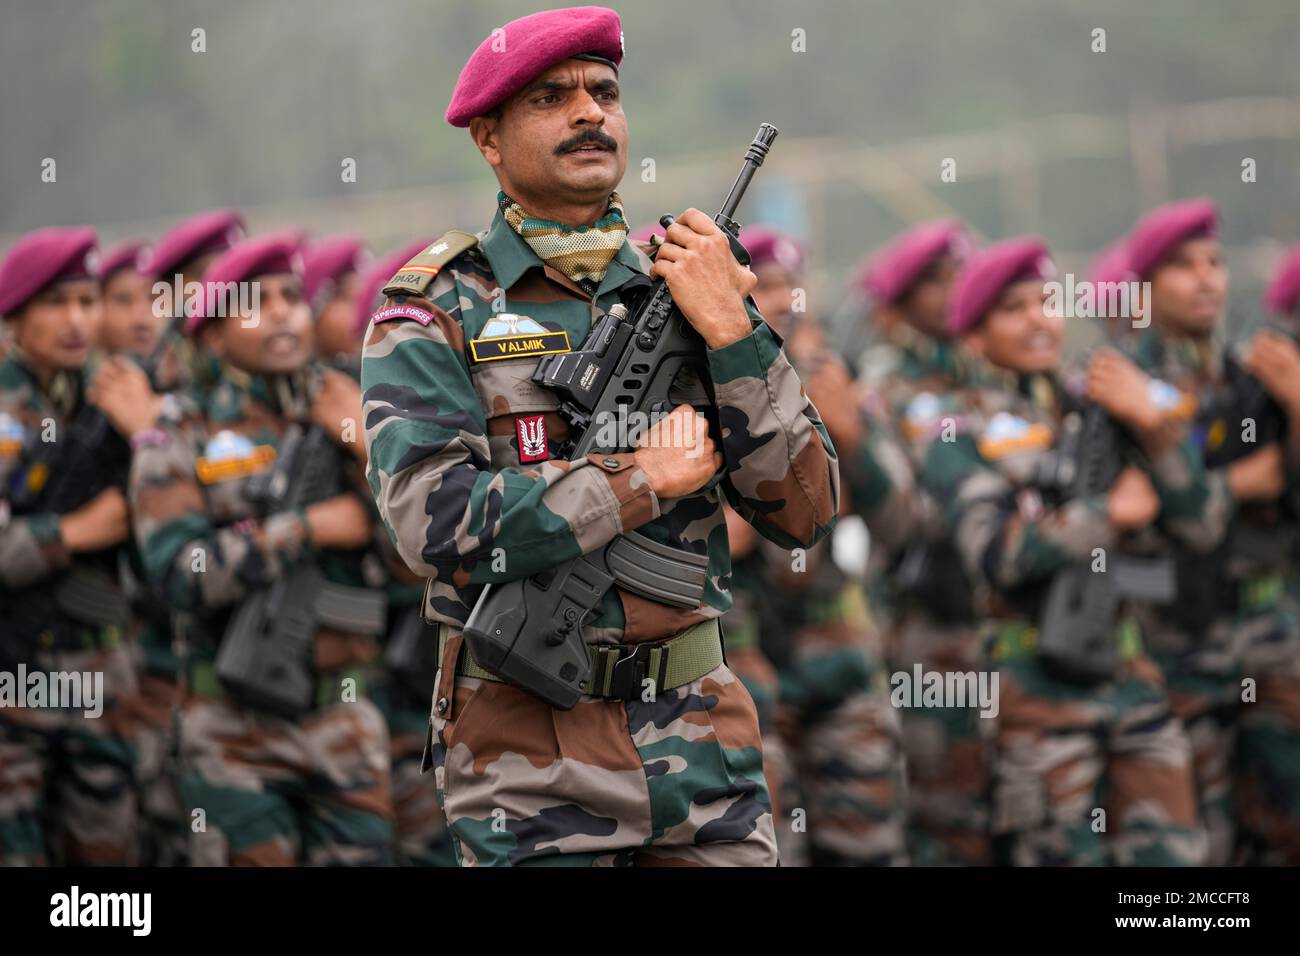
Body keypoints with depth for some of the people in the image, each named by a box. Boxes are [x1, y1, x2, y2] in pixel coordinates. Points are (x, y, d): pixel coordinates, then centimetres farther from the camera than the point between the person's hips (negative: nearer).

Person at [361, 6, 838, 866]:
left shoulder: (680, 294, 9)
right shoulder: (438, 314, -2)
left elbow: (806, 512, 1)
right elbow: (438, 526, -16)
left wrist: (730, 330, -9)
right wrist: (642, 482, -10)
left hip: (700, 747, 4)